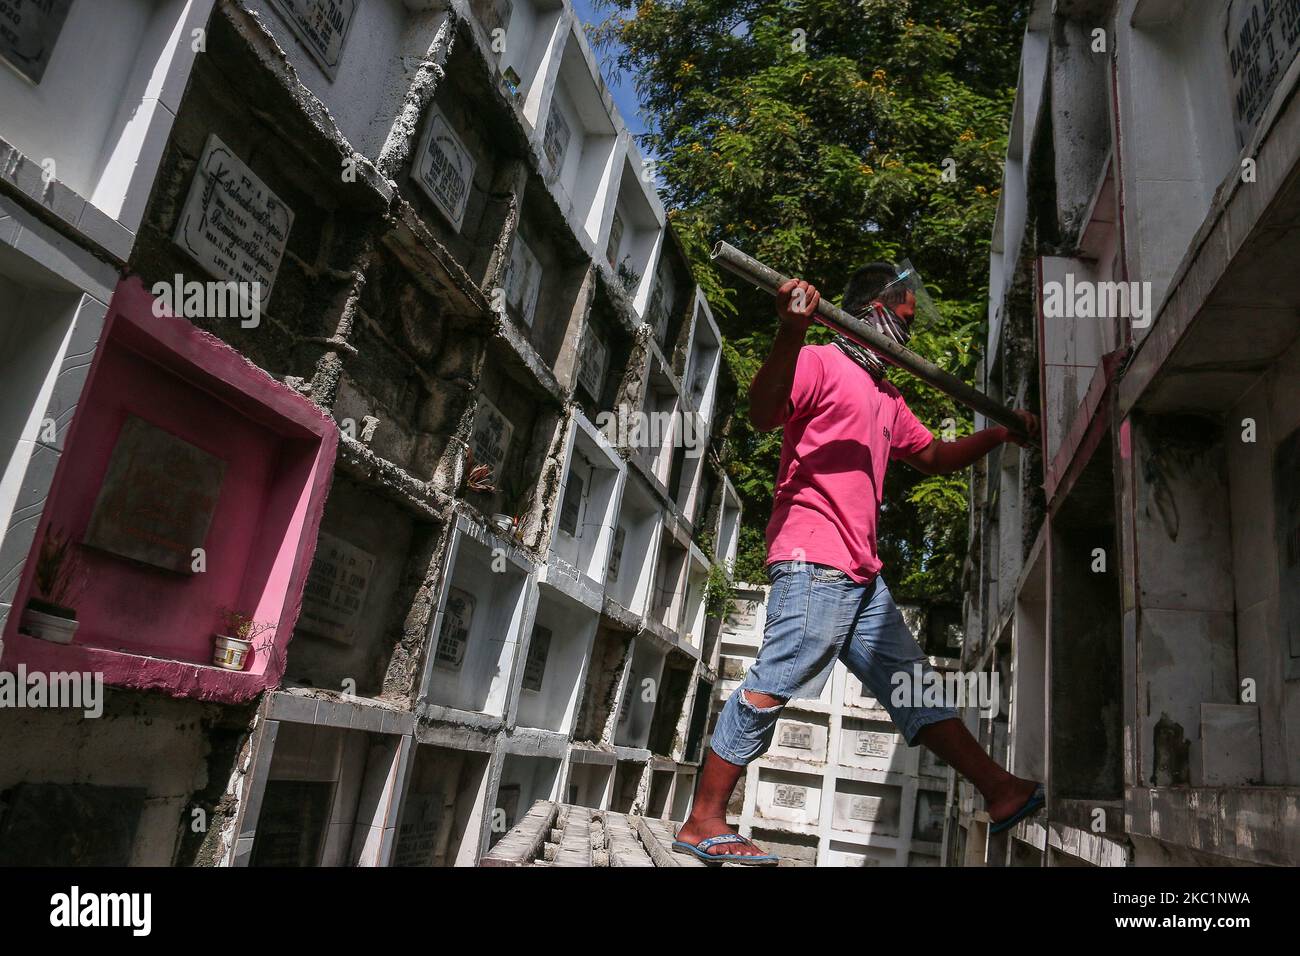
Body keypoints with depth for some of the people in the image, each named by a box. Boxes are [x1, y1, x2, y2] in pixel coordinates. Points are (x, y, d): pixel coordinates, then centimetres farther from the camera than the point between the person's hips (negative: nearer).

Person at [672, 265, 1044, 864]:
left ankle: (999, 791, 18)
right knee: (774, 686, -11)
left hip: (860, 573, 10)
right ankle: (702, 824, -3)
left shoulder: (887, 398, 27)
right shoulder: (820, 364, -2)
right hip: (813, 559, -10)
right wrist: (790, 332, -32)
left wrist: (999, 435, 28)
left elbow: (934, 457, 37)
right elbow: (763, 414, -20)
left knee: (910, 683, 12)